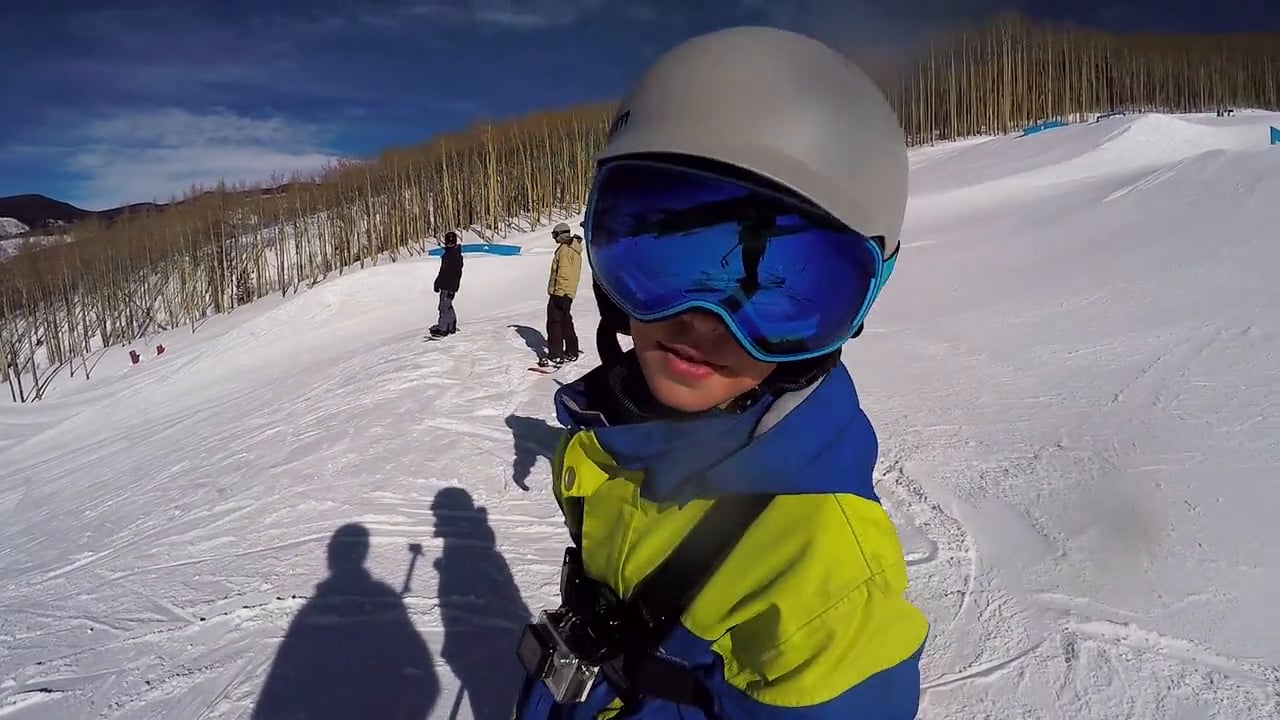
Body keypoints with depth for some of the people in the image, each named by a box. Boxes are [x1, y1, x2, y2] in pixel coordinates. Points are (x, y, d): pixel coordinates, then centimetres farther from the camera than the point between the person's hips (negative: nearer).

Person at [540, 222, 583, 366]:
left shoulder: (565, 249, -15)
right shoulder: (575, 250, 16)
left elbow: (563, 273, -22)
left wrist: (560, 293, -23)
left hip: (560, 293, -10)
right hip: (569, 293, 10)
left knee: (554, 323, -7)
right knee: (566, 322, 17)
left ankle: (556, 355, -8)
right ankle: (572, 351, 23)